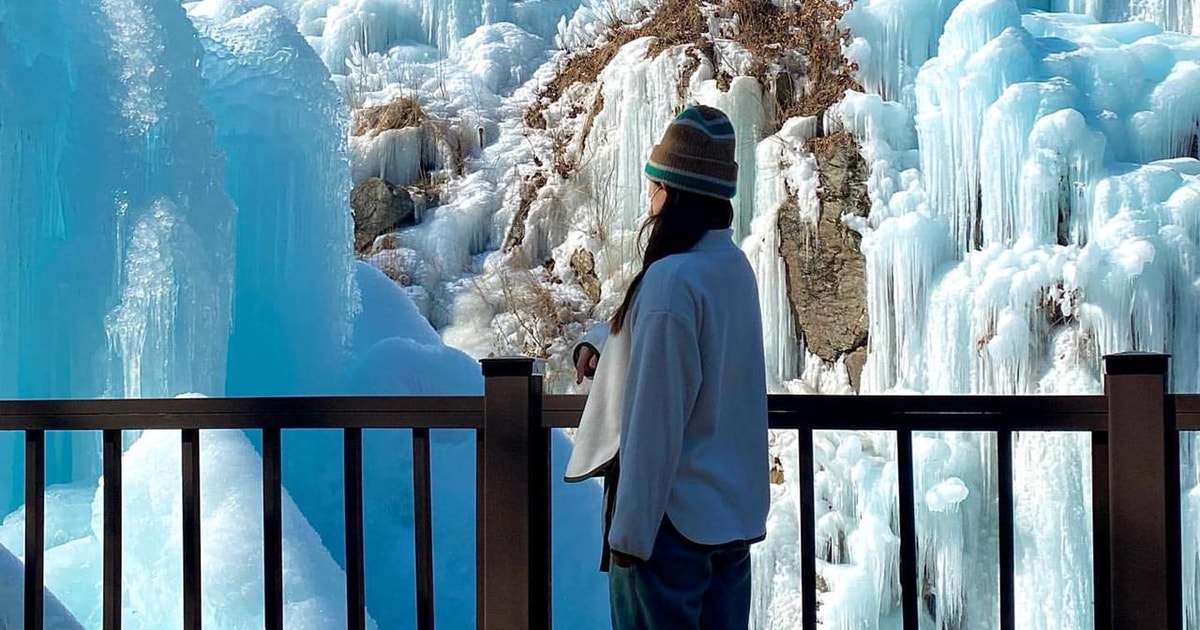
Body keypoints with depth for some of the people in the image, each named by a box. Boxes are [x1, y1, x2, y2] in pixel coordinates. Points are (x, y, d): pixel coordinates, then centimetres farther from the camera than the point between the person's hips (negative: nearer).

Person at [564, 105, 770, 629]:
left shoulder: (673, 280, -20)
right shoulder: (735, 267, 6)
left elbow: (655, 421, -21)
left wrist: (629, 531, -17)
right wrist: (600, 343, 6)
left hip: (672, 518, -8)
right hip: (734, 515, 8)